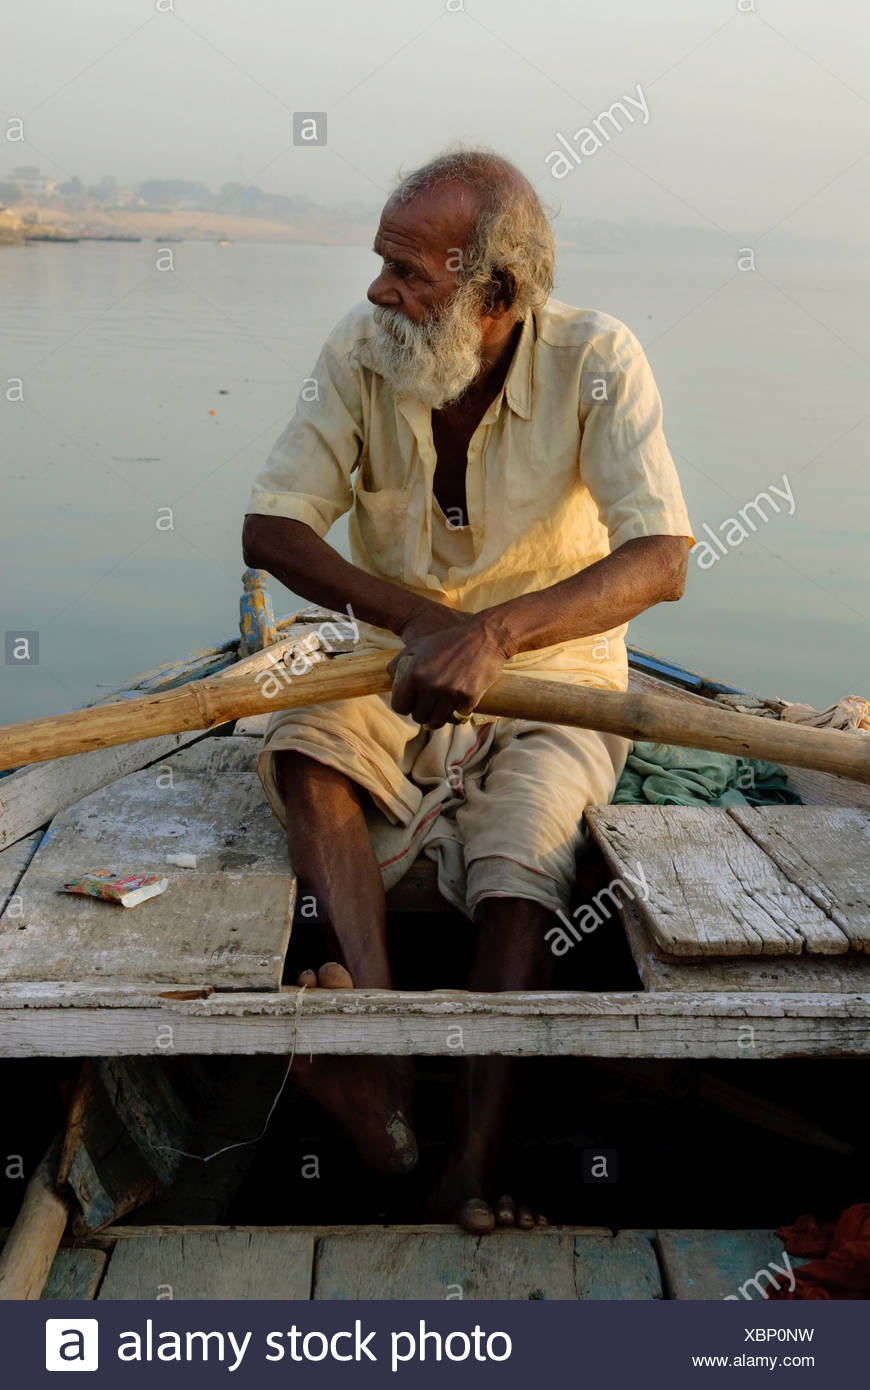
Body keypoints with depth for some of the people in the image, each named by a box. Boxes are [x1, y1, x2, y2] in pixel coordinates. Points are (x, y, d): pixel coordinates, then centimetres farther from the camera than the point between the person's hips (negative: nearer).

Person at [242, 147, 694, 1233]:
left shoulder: (594, 359, -16)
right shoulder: (360, 352, -8)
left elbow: (661, 560, -26)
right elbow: (268, 528, -10)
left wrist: (492, 631, -41)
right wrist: (416, 618, -26)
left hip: (553, 676, -2)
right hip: (401, 665, 3)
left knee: (521, 858, -28)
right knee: (304, 746, -28)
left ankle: (474, 1165, -27)